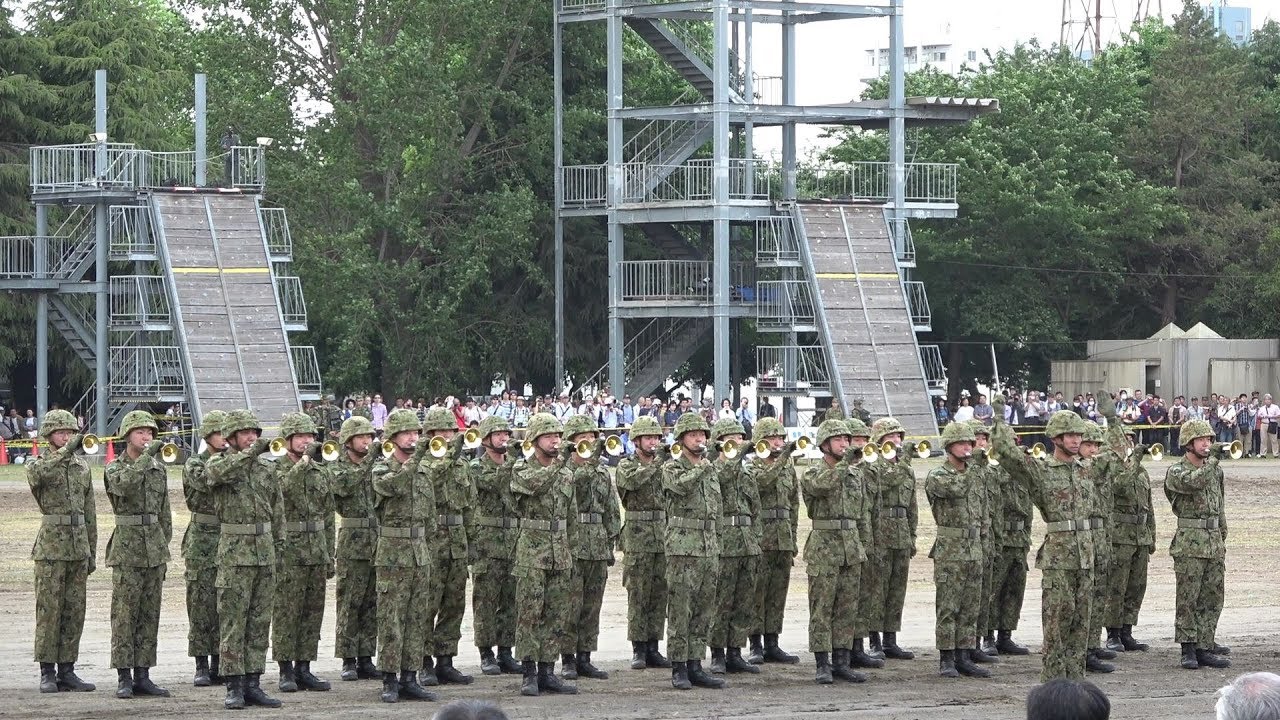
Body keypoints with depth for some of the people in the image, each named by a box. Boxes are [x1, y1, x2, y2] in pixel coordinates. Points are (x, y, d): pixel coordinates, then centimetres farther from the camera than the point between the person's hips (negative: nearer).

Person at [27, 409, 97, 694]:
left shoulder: (82, 466, 12)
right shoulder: (38, 465, 0)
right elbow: (38, 473, -28)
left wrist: (92, 551, 13)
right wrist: (67, 450, -36)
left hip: (78, 547, 5)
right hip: (51, 547, -5)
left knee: (74, 611, 5)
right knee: (49, 610, -3)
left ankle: (66, 670, 11)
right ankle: (47, 673, 1)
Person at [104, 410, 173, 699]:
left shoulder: (159, 468, 13)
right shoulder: (115, 468, -2)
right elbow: (124, 484, -27)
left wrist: (164, 550, 15)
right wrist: (146, 456, -28)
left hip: (155, 551, 5)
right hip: (127, 550, -5)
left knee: (149, 615, 5)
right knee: (124, 615, -4)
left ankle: (142, 675, 9)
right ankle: (124, 678, -3)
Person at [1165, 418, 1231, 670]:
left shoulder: (1215, 470, 14)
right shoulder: (1176, 472, -6)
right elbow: (1194, 482, -29)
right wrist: (1213, 459, -24)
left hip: (1214, 543, 6)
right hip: (1189, 543, -6)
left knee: (1212, 600, 4)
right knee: (1188, 600, -4)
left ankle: (1204, 648, 8)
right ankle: (1188, 650, -2)